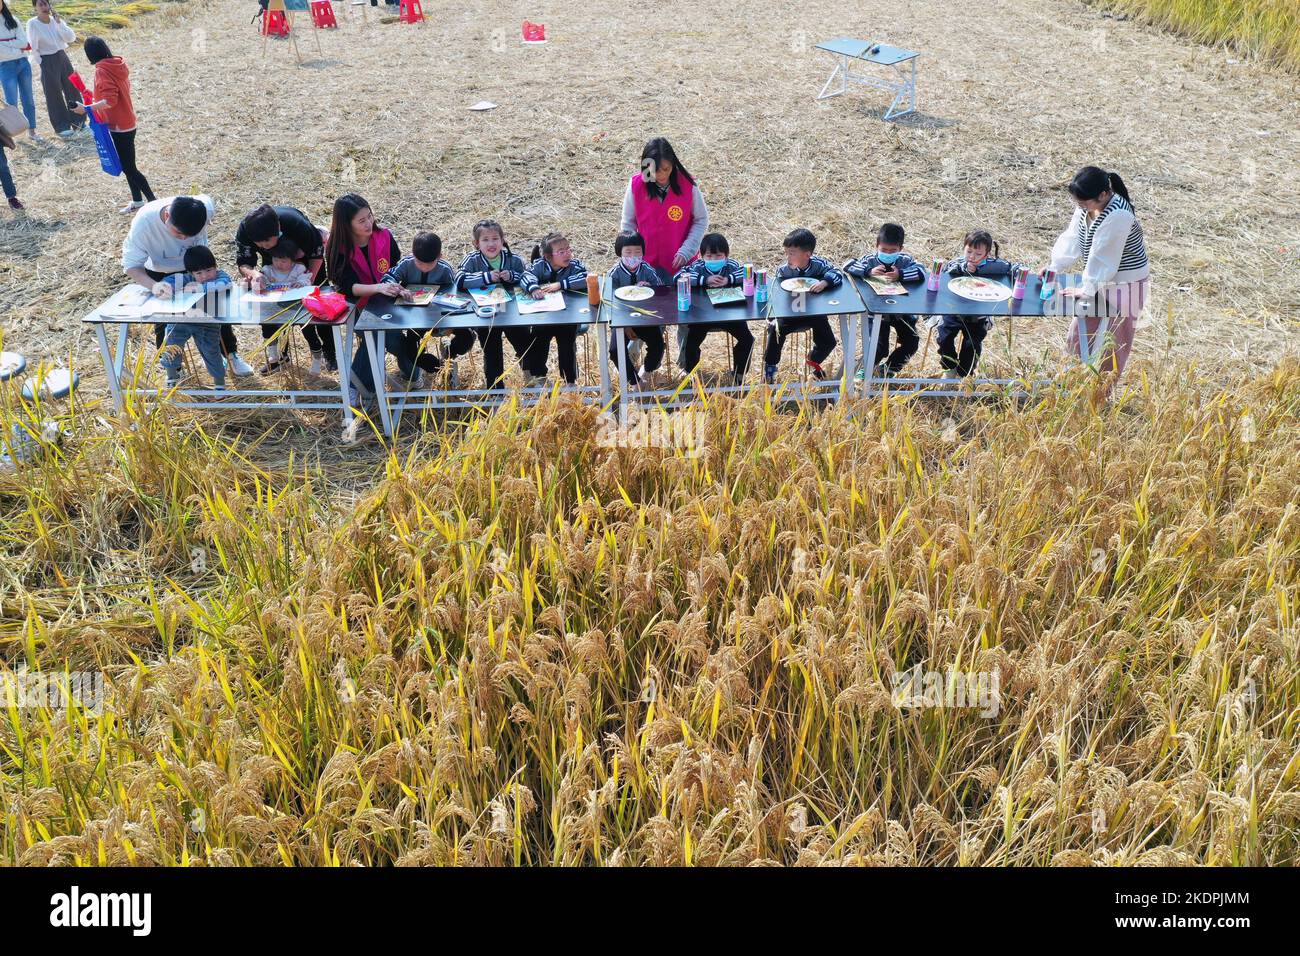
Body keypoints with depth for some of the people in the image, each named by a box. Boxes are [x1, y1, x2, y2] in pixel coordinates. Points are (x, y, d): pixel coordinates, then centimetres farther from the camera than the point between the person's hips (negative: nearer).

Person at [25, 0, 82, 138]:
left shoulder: (57, 20, 1)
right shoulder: (32, 23, -12)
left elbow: (71, 38, -9)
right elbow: (33, 48, -10)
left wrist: (59, 22, -16)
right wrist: (42, 64, -11)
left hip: (63, 58, 5)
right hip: (47, 62, -5)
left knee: (73, 90, 10)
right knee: (54, 95, 2)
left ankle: (78, 122, 22)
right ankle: (62, 127, 8)